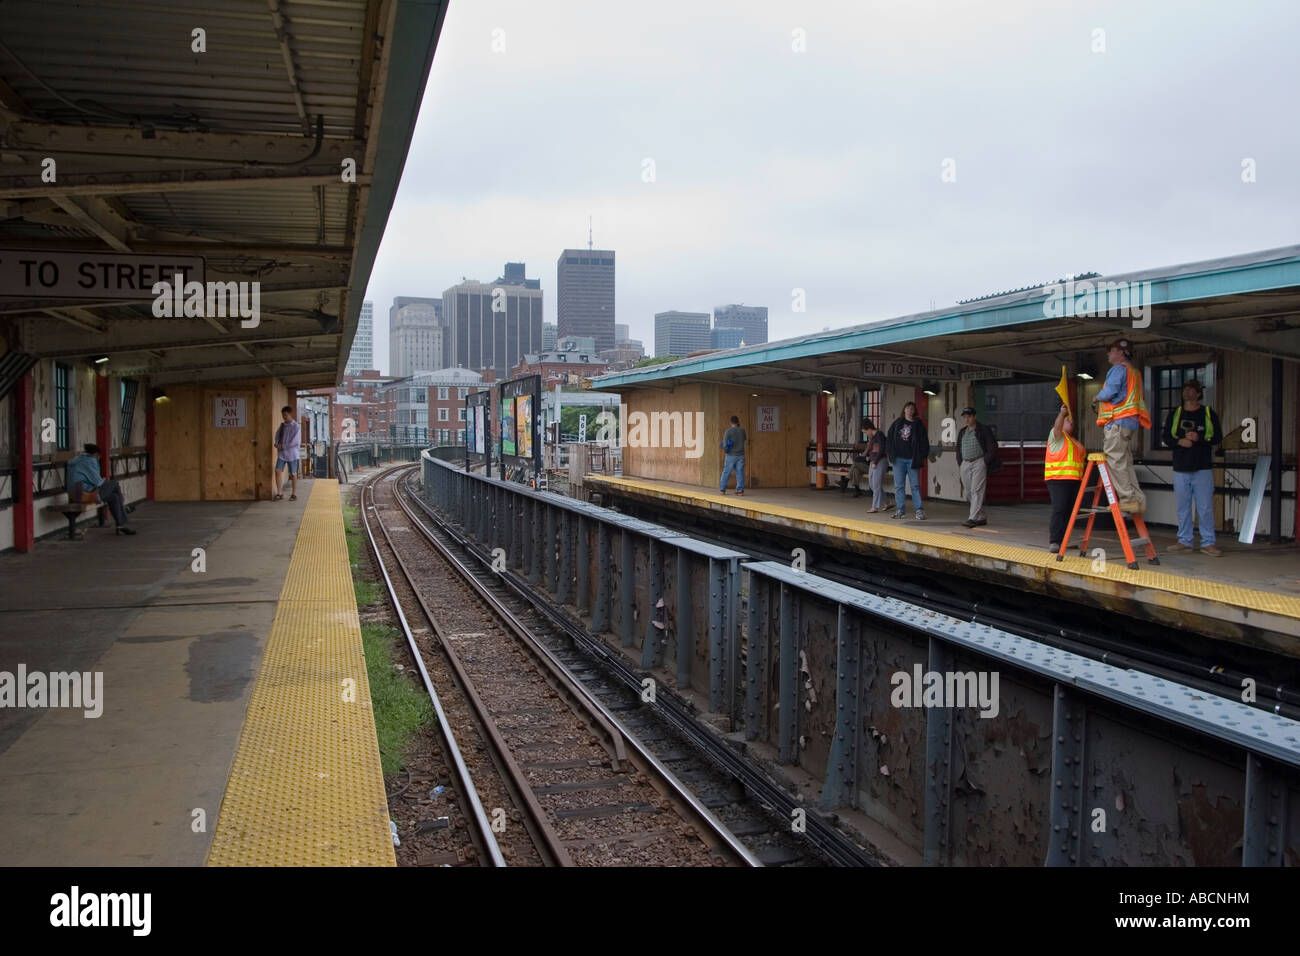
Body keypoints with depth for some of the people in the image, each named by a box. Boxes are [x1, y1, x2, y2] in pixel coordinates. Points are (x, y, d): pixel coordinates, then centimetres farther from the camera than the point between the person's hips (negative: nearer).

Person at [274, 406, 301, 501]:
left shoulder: (296, 427, -8)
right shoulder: (282, 425, 10)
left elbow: (294, 442, -13)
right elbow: (277, 435, 11)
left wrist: (282, 446, -12)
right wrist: (277, 443, -10)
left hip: (291, 453, -5)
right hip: (281, 453, 5)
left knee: (293, 474, 4)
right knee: (278, 471, -6)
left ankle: (294, 495, 15)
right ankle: (278, 494, -1)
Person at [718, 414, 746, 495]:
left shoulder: (728, 431, -9)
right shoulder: (742, 431, 0)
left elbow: (725, 444, -12)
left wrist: (726, 449, 10)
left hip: (731, 455, -2)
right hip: (741, 455, 2)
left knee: (726, 472, 6)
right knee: (740, 473, 4)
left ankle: (722, 489, 9)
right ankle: (740, 490, 2)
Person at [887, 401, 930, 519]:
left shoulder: (918, 424, 3)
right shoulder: (897, 423, 9)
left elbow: (924, 442, 2)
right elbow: (890, 439, 12)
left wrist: (922, 456, -5)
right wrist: (890, 455, 5)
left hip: (912, 460, -2)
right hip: (898, 459, 3)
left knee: (915, 485, -1)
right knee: (899, 486, 4)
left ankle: (919, 510, 2)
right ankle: (900, 510, 9)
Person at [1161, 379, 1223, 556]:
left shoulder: (1208, 414, 5)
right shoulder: (1174, 414, 12)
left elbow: (1218, 436, 1)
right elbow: (1165, 435, 10)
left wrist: (1199, 438, -15)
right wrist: (1179, 441, -10)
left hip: (1202, 468, -2)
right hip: (1181, 468, 3)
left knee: (1205, 507, -4)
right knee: (1183, 507, 7)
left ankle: (1208, 543, 1)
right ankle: (1184, 541, 15)